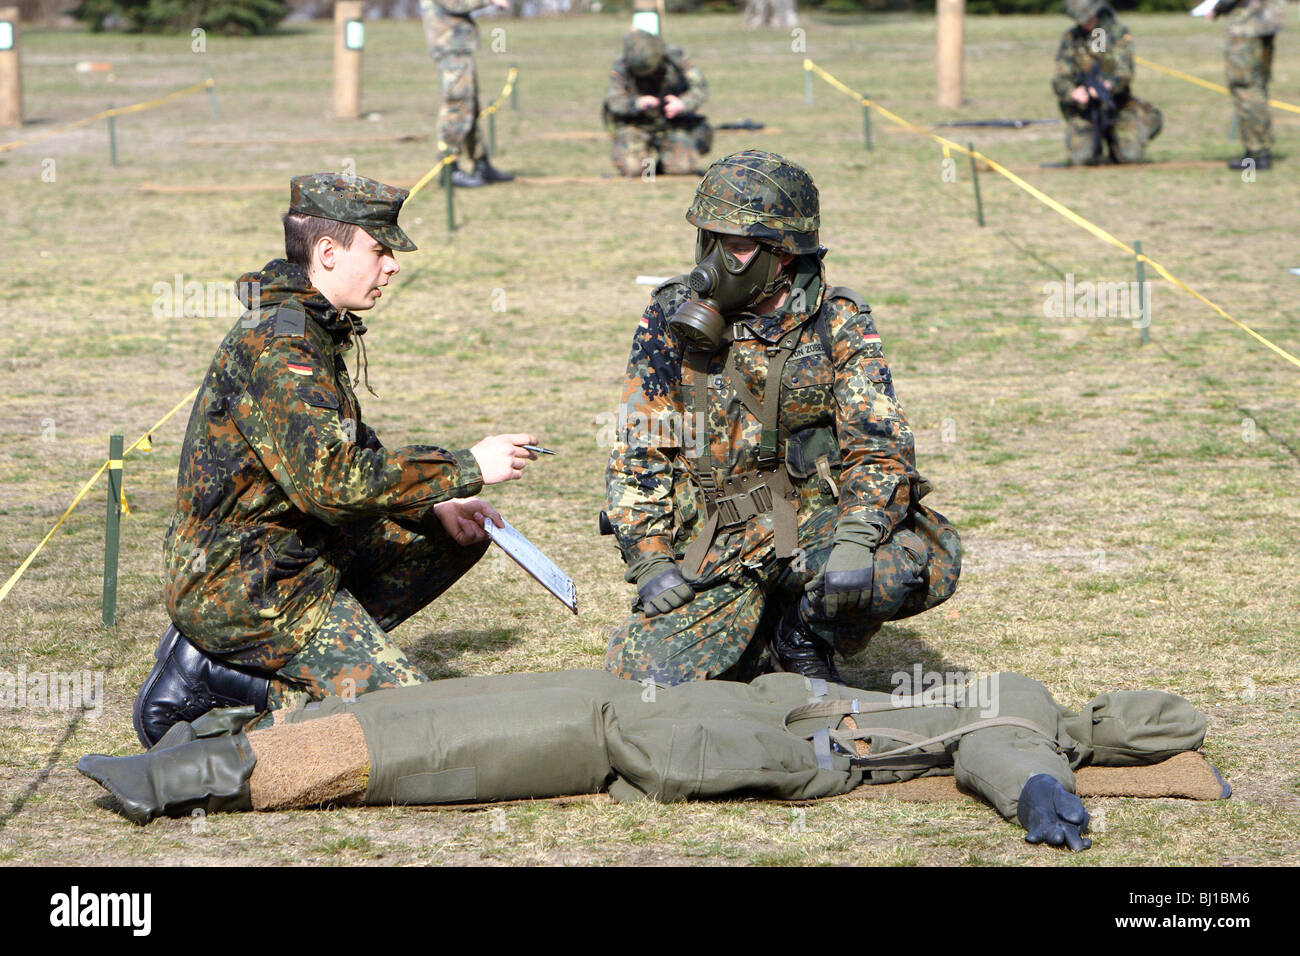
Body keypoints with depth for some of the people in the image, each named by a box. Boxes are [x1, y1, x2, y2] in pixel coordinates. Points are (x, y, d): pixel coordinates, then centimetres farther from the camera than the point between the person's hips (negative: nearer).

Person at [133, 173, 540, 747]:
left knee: (458, 537, 13)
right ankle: (212, 678, -6)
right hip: (243, 586, -10)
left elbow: (348, 451, 20)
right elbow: (334, 481, -31)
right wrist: (465, 469, -23)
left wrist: (434, 505, 5)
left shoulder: (310, 328, 10)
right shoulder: (278, 348, -22)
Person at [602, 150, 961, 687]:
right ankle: (756, 632, 13)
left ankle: (804, 639, 1)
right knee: (645, 673, -22)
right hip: (717, 547, 1)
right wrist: (650, 561, -9)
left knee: (927, 563, -30)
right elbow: (638, 451, 3)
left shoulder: (838, 324, -3)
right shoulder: (672, 319, 0)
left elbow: (880, 447, -8)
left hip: (817, 522, 0)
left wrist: (854, 540, -27)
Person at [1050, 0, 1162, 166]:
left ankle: (1112, 139, 16)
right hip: (1083, 108, 1)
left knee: (1130, 156, -18)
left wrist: (1109, 85, -39)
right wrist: (1073, 93, -29)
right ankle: (1096, 145, 14)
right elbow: (1060, 80, -6)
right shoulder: (1070, 38, 0)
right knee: (1082, 158, -21)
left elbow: (1124, 71, -17)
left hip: (1117, 105, 0)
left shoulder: (1119, 33, -4)